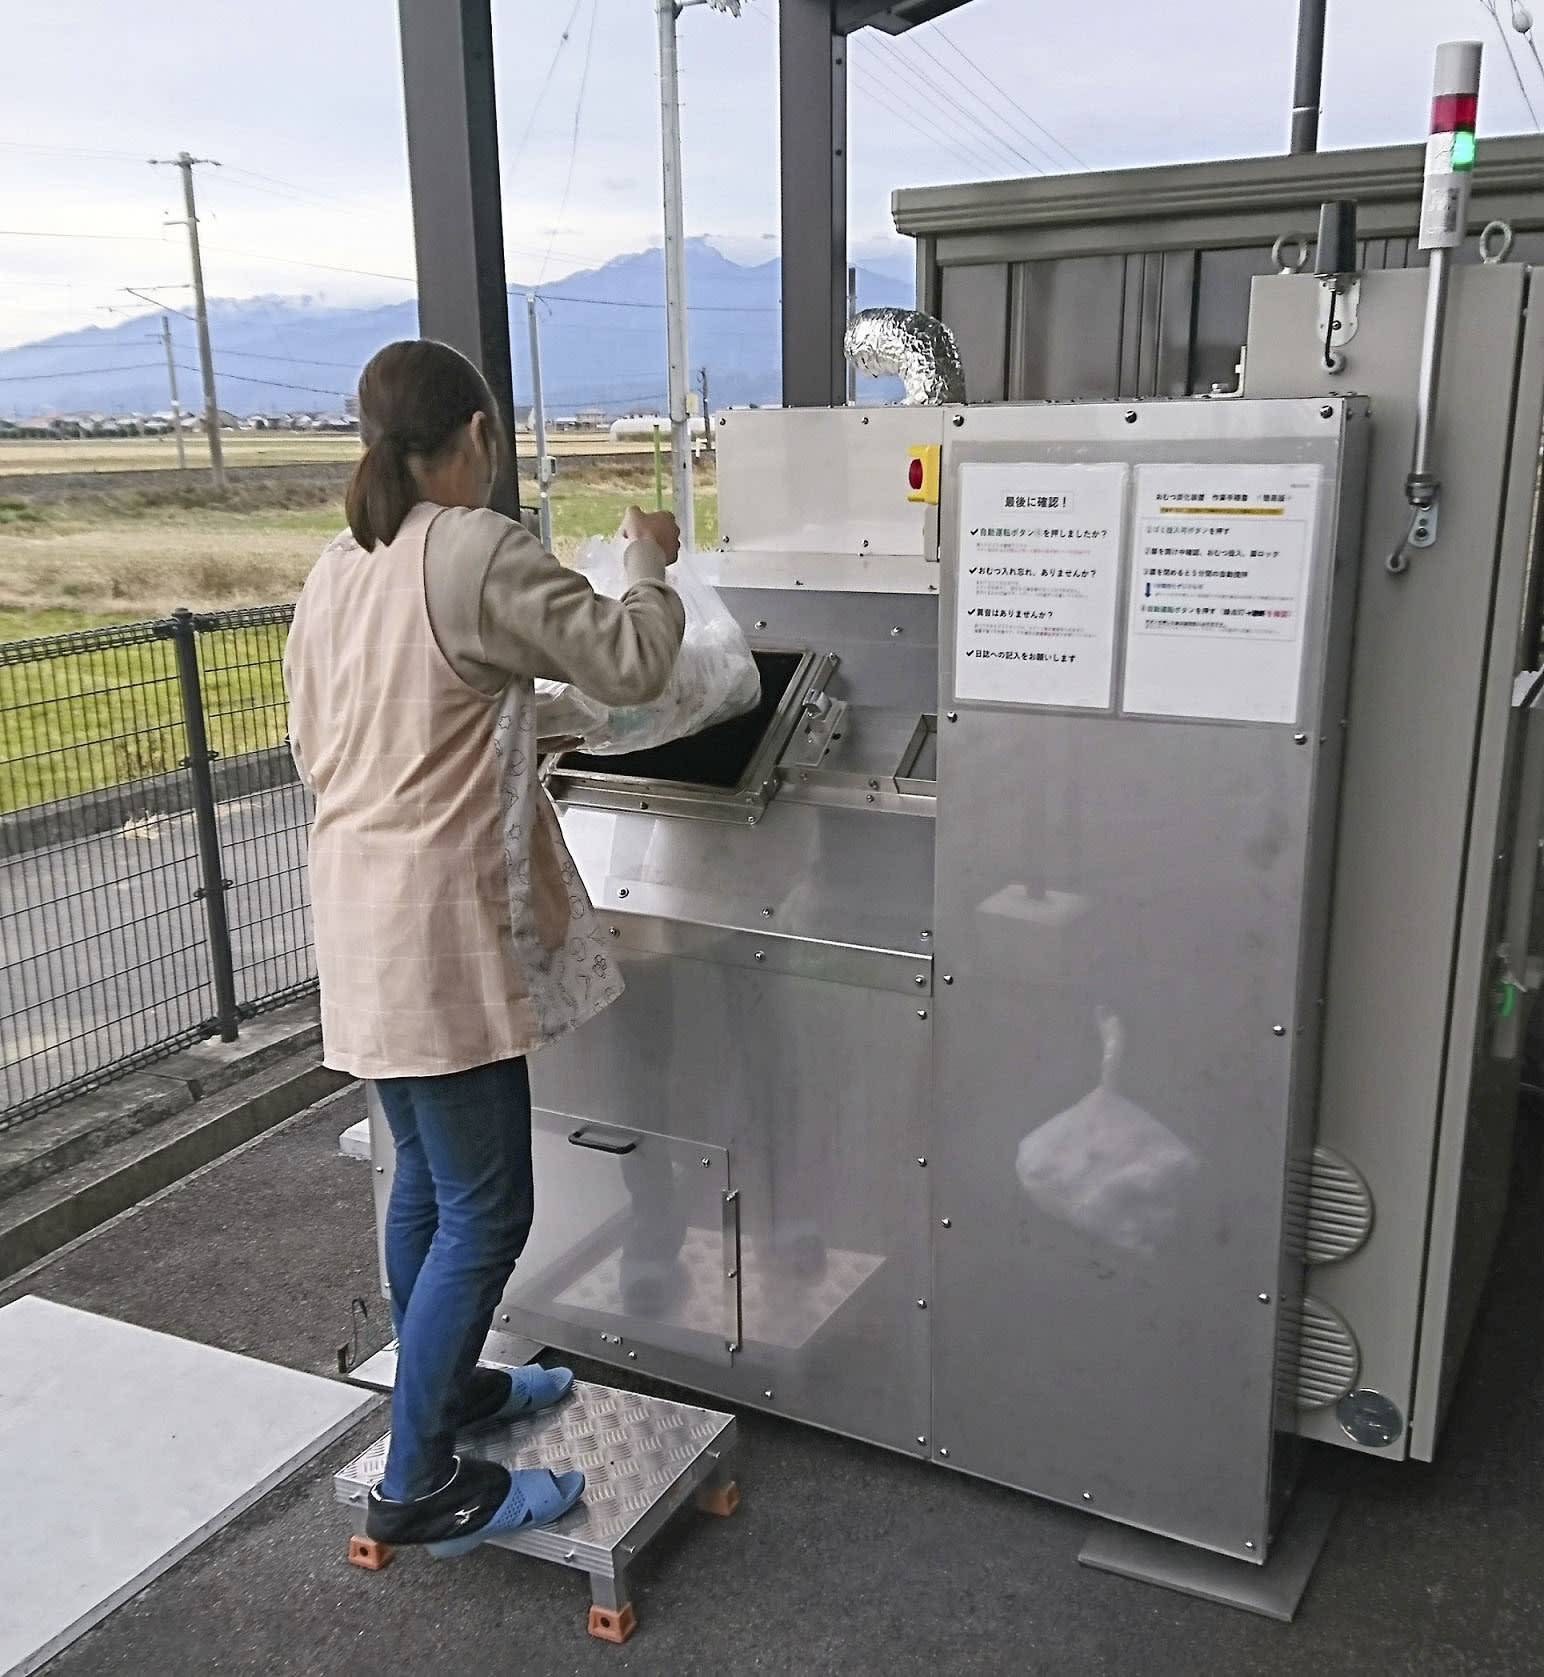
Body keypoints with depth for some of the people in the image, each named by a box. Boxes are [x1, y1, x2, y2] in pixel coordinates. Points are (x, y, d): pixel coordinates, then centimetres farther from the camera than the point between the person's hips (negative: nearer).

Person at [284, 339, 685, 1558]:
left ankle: (444, 1389, 38)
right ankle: (420, 1486, 12)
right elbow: (632, 664, -14)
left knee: (429, 1180, 21)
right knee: (484, 1208, 2)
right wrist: (648, 559, 5)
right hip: (442, 926, -9)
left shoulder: (337, 568, 10)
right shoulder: (479, 553, -16)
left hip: (364, 916, 9)